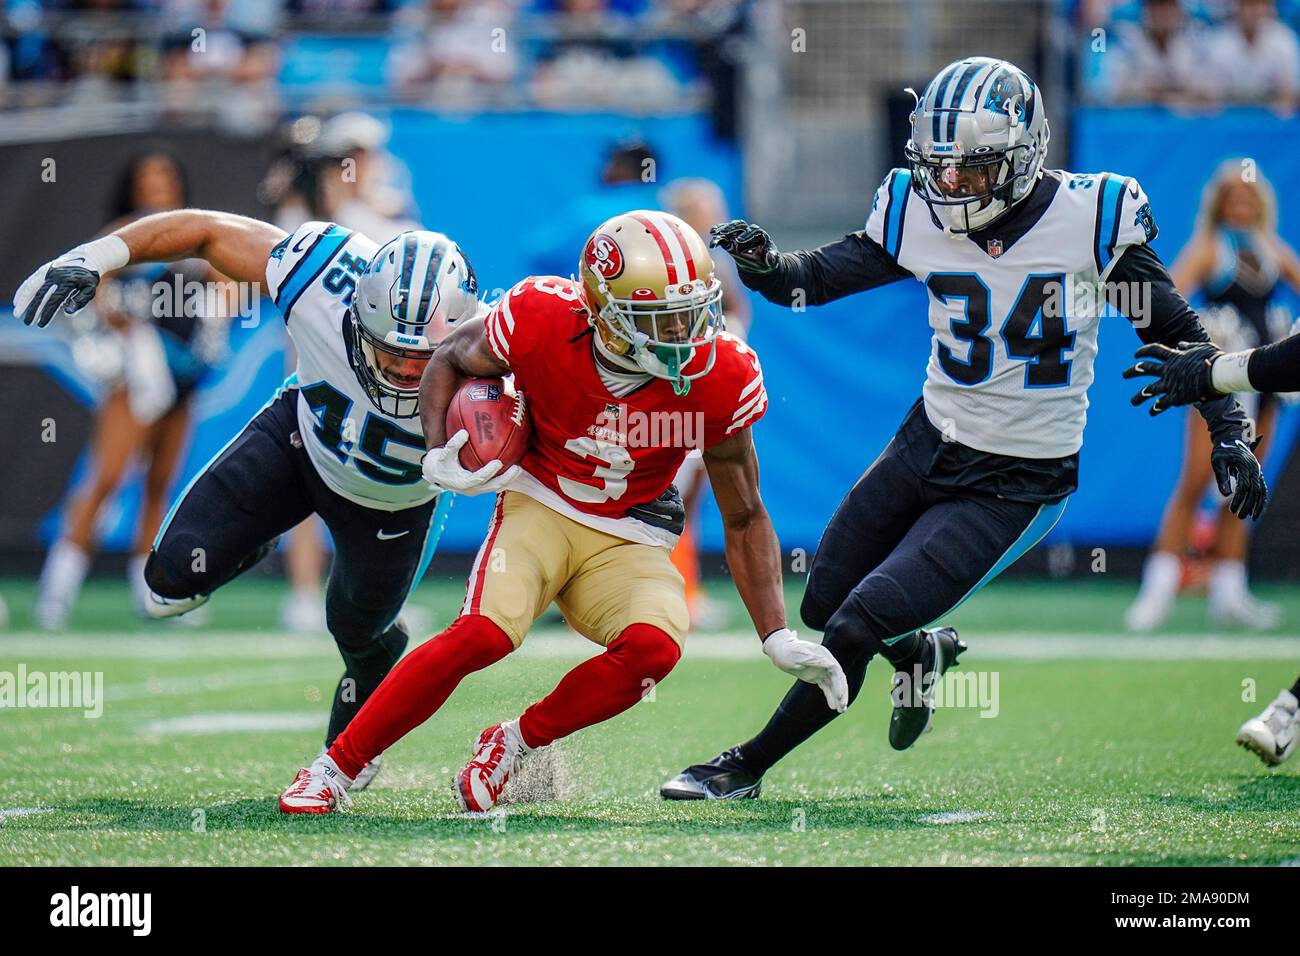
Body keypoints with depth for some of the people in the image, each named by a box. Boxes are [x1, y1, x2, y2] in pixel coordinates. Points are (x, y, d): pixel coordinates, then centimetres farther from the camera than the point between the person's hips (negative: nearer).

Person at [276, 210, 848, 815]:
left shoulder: (719, 376, -18)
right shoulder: (540, 322, -22)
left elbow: (744, 519, -5)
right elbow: (451, 361, 3)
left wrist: (776, 637, -10)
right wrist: (439, 456, -14)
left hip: (628, 541, 1)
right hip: (541, 508, -1)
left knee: (653, 647, -30)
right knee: (485, 633, -29)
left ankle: (514, 744, -7)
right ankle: (335, 768, -13)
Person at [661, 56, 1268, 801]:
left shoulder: (1091, 218, -17)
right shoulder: (920, 216, -8)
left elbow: (1172, 329, -4)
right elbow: (814, 279, 1)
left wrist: (1229, 432, -6)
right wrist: (762, 260, -21)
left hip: (1017, 487, -5)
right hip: (930, 444, 5)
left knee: (856, 629, -12)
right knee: (821, 606, 14)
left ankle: (747, 768, 6)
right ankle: (921, 653, 46)